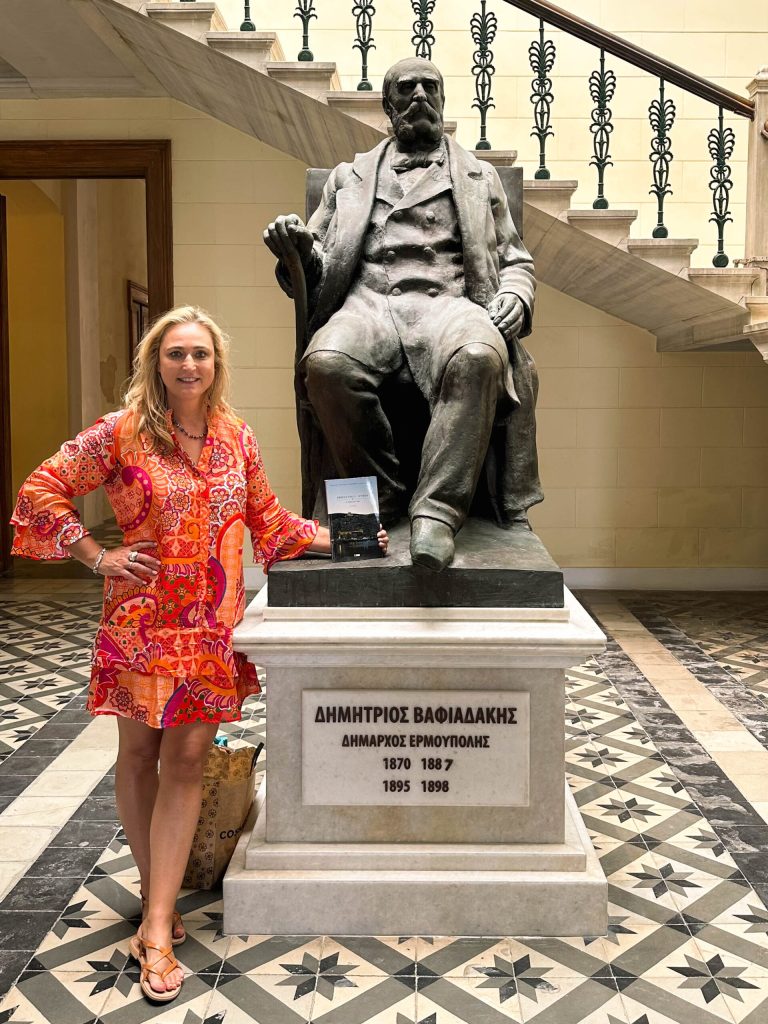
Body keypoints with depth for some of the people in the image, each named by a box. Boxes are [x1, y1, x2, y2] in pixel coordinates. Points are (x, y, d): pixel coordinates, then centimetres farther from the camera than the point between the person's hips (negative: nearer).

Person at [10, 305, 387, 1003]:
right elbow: (41, 493, -2)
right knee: (138, 756, 9)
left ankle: (156, 928, 8)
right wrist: (98, 558, -7)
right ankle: (155, 897, 29)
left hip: (212, 628, 2)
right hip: (142, 622, -2)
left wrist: (340, 539, 7)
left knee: (187, 761, 1)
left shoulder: (237, 438, 6)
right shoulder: (121, 433, -6)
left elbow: (268, 521, 15)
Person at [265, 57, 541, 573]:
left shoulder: (480, 176, 28)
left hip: (448, 300, 0)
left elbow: (516, 260, 23)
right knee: (327, 364, -35)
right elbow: (317, 269, 22)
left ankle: (437, 511, -36)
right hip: (368, 301, 1)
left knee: (480, 357, -38)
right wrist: (299, 252, -4)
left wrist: (514, 295, -1)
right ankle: (385, 498, -19)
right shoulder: (350, 176, 28)